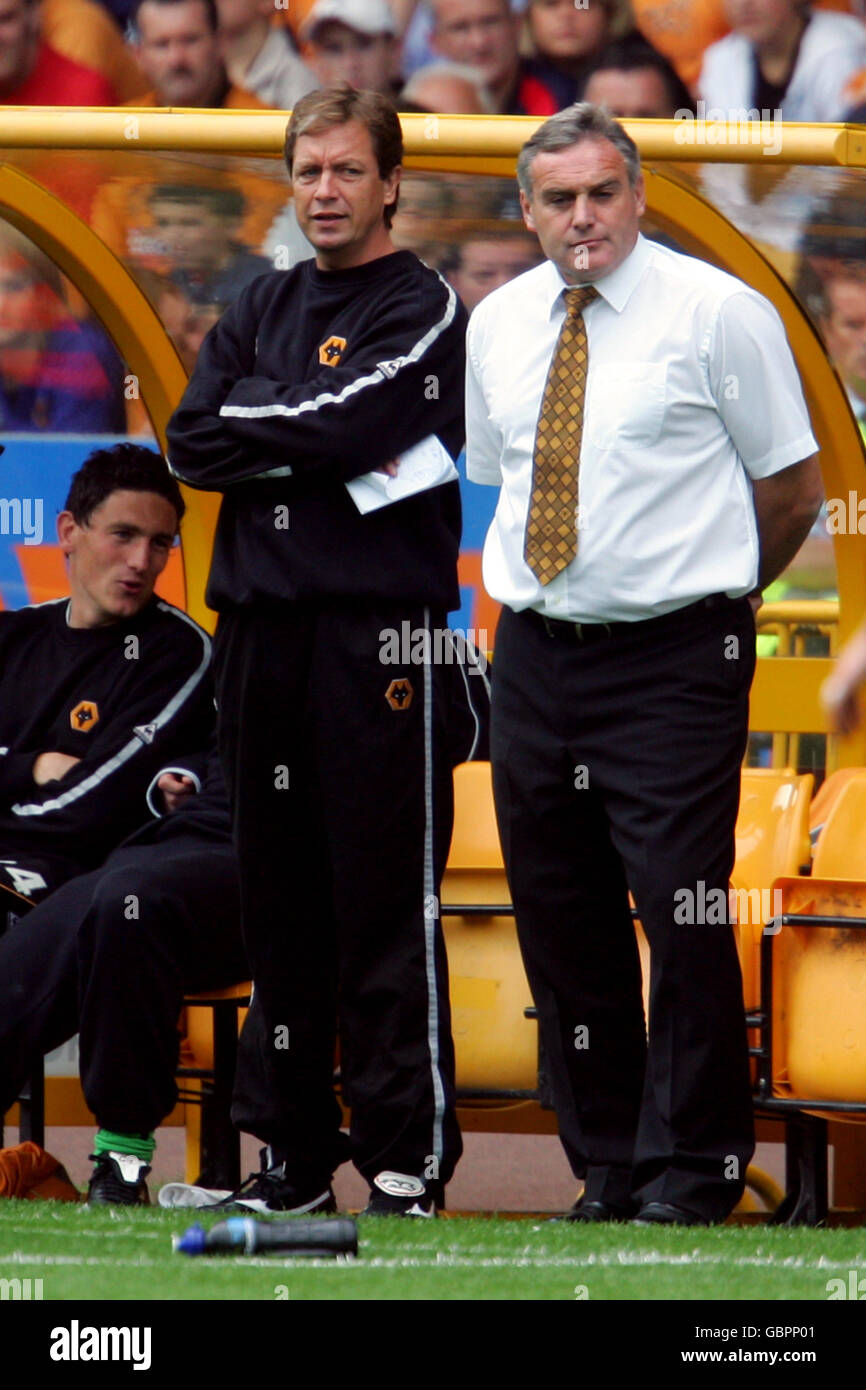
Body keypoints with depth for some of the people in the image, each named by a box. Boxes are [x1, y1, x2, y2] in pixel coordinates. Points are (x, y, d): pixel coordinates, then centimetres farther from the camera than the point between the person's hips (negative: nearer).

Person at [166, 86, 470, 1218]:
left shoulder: (426, 311, -1)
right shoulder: (263, 309, 18)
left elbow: (344, 425, -15)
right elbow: (193, 444, 6)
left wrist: (254, 412, 1)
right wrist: (309, 439, -7)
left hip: (377, 629, -6)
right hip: (260, 619, 6)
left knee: (387, 908, -7)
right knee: (281, 900, 8)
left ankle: (409, 1164, -7)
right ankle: (298, 1154, 14)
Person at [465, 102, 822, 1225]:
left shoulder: (720, 314, -5)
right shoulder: (499, 327, 10)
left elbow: (793, 489, 1)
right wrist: (527, 583, 14)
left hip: (673, 660, -5)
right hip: (535, 657, 5)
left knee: (682, 913, -10)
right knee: (562, 923, 7)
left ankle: (692, 1172, 0)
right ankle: (607, 1166, 16)